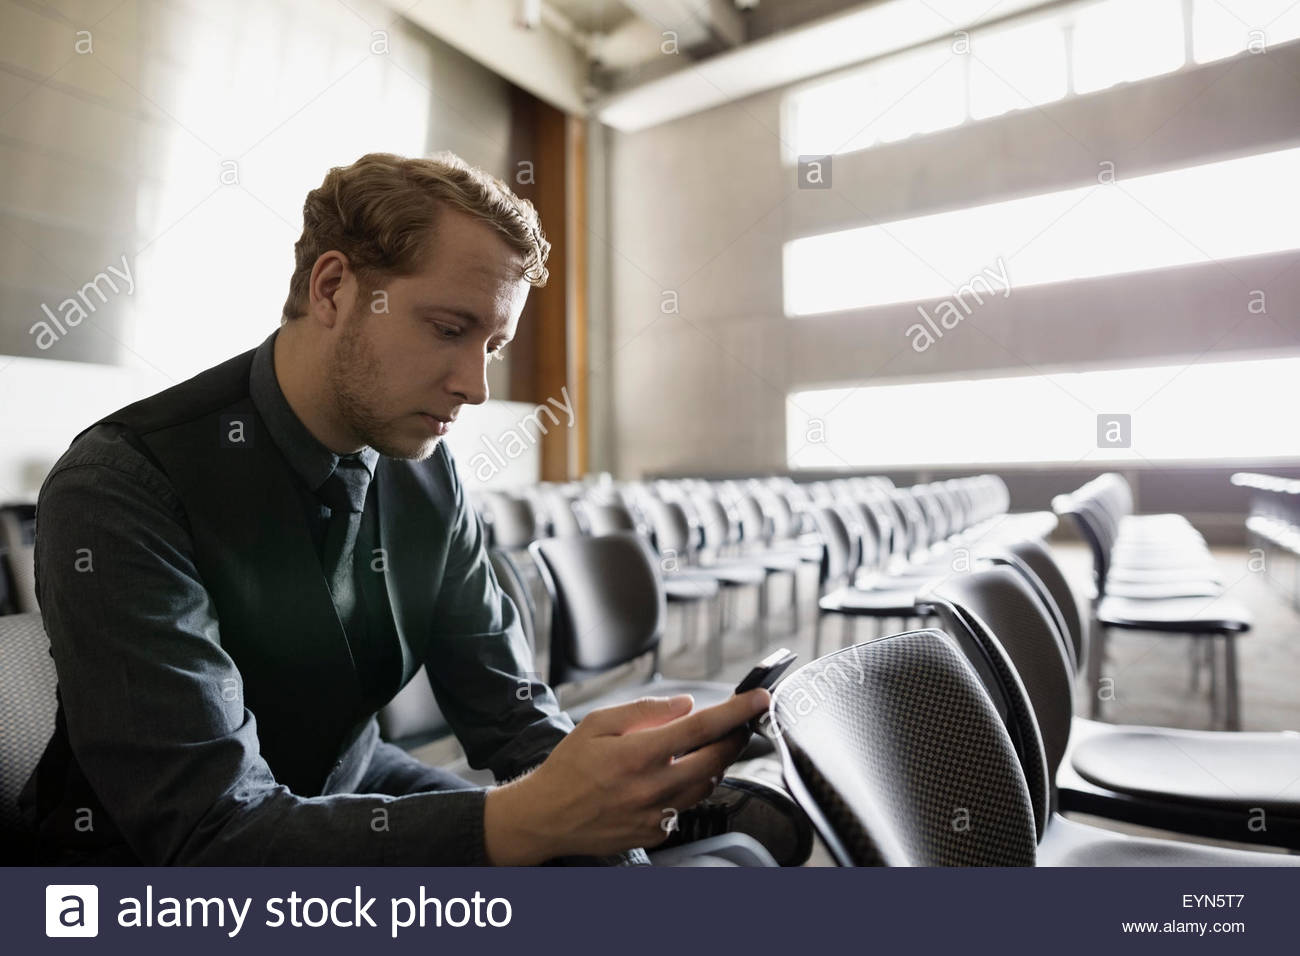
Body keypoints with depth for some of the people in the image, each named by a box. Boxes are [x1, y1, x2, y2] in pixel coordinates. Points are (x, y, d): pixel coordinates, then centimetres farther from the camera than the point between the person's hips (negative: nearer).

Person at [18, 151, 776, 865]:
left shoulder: (430, 479, -7)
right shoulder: (121, 489, -24)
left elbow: (507, 710, -6)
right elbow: (211, 829, -29)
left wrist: (614, 779, -26)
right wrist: (524, 822, -40)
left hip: (354, 786, 4)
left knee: (602, 862, -11)